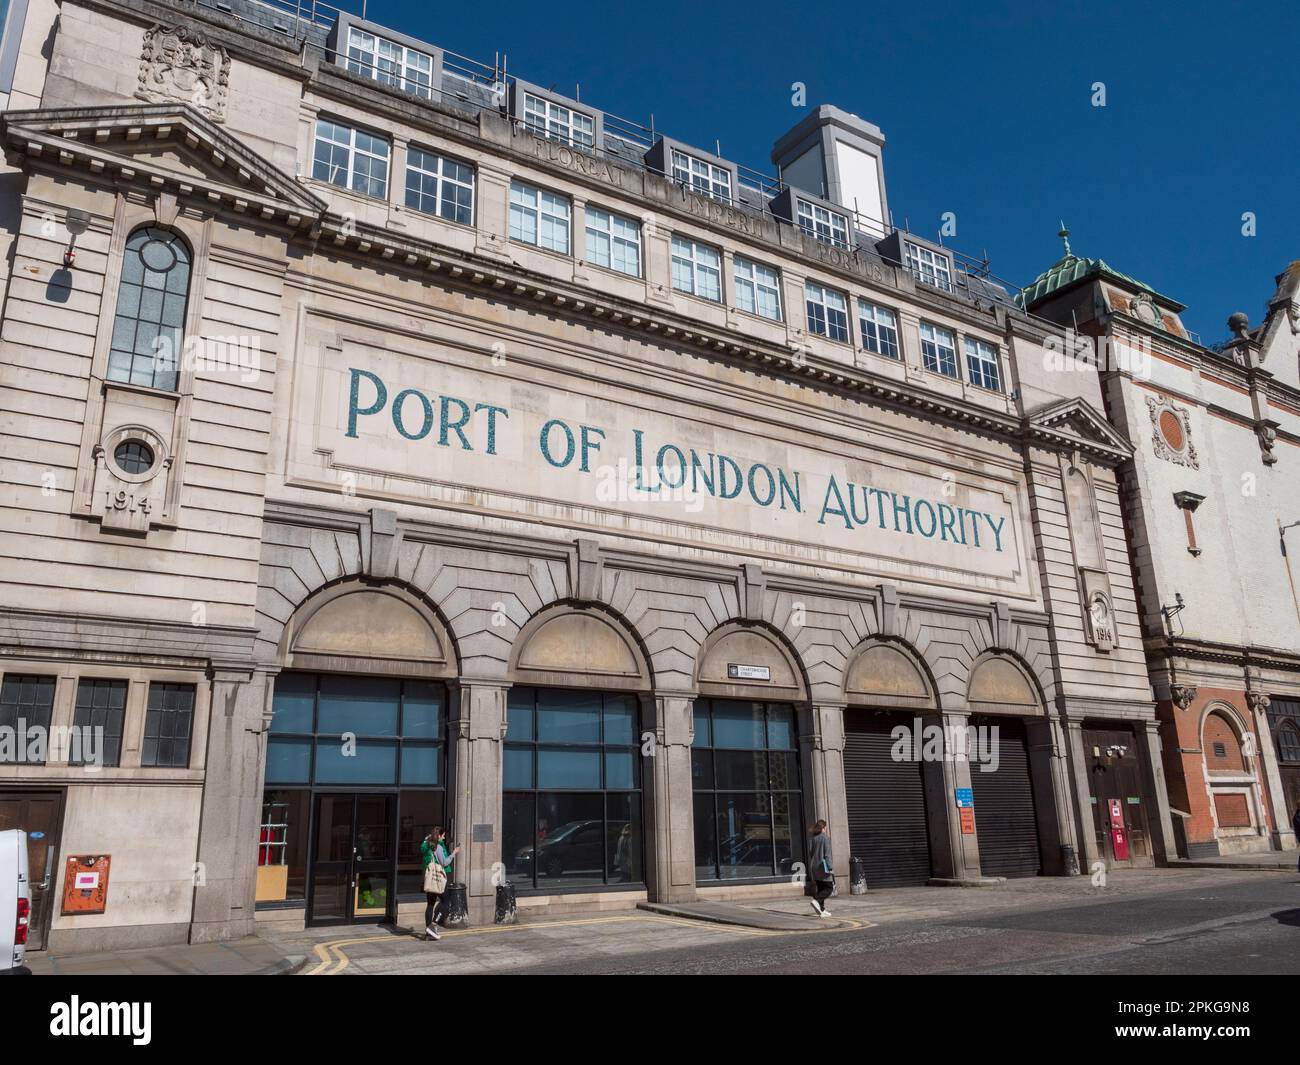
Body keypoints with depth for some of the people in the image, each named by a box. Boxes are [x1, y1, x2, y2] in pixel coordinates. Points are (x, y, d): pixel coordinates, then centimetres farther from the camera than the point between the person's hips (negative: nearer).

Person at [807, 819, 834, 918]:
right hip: (823, 866, -7)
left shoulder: (813, 838, 8)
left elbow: (810, 853, 11)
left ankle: (822, 910, 10)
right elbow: (827, 853, -15)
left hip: (814, 867, 7)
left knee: (820, 888, 12)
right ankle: (816, 900, -18)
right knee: (829, 887, 2)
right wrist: (830, 867, -14)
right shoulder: (825, 838, -10)